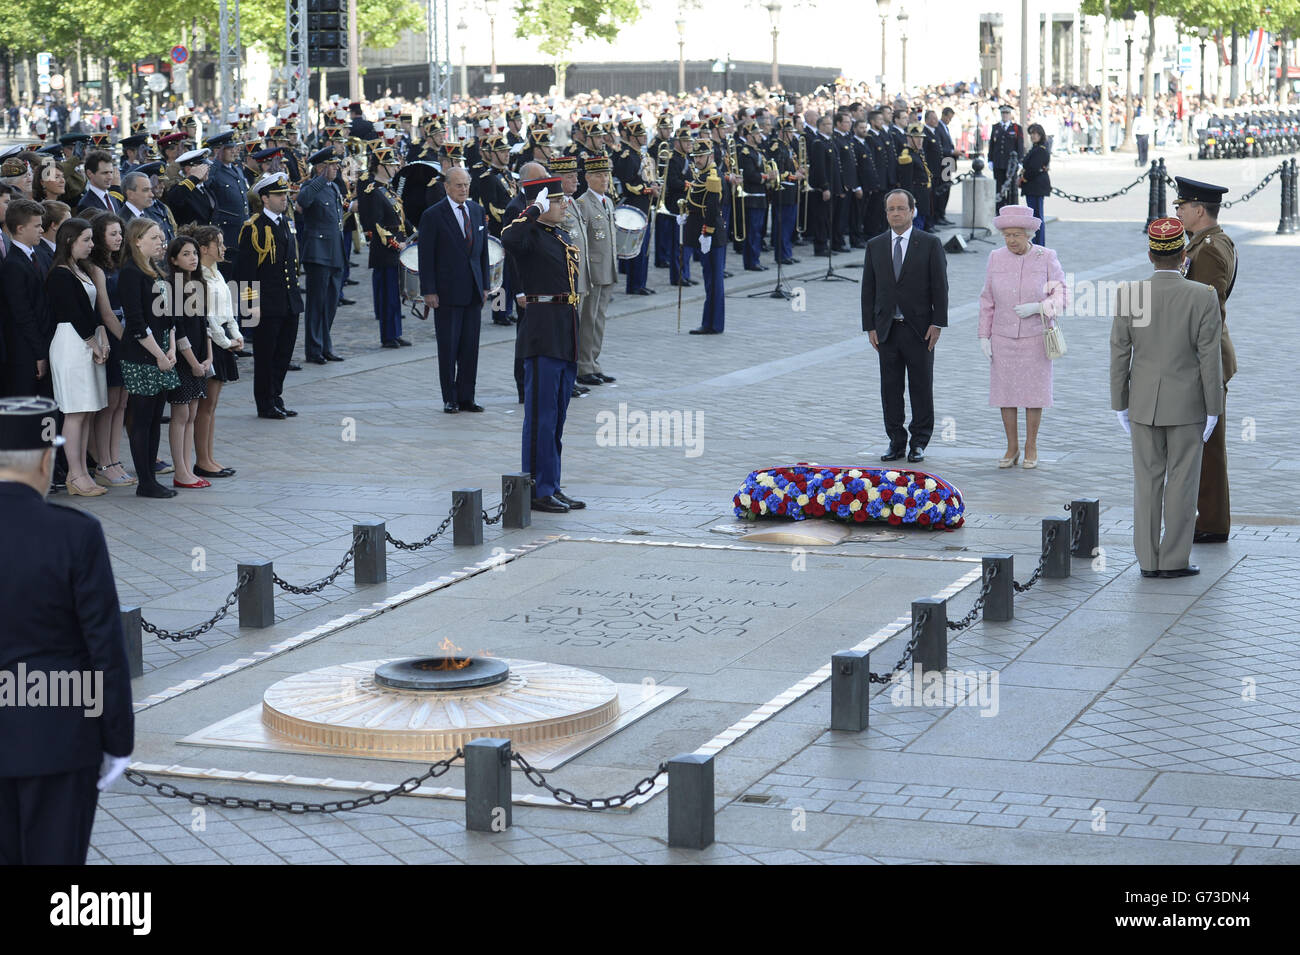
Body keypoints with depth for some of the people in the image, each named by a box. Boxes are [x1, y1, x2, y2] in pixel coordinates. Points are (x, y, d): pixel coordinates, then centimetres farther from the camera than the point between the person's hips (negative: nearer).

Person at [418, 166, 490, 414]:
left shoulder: (477, 211, 10)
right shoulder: (433, 215, -6)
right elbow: (426, 256, -6)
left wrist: (485, 285, 10)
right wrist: (428, 291, -11)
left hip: (473, 291, 5)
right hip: (447, 291, -4)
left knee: (470, 347, 5)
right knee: (448, 347, 1)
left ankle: (466, 397, 12)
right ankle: (450, 399, 9)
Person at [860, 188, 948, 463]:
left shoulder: (930, 244, 0)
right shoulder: (875, 246, 8)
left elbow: (940, 286, -2)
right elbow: (868, 289, 9)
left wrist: (937, 324, -8)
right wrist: (870, 327, 2)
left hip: (919, 328, -3)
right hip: (887, 329, 3)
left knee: (921, 387, 2)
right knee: (890, 388, 5)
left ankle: (919, 442, 10)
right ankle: (896, 442, 13)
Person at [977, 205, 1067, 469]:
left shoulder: (1046, 258, -8)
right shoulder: (996, 259, 0)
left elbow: (1061, 295, -3)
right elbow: (987, 300, 6)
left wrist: (1036, 308, -19)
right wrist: (984, 336, 3)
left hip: (1035, 337, -2)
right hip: (1003, 338, 2)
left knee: (1033, 392, 5)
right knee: (1005, 392, 5)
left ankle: (1031, 447, 18)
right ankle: (1012, 448, 17)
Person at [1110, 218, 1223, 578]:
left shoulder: (1129, 294, -9)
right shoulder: (1203, 297, -15)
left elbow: (1119, 355, -5)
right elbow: (1210, 358, -13)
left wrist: (1120, 405, 5)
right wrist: (1213, 410, -4)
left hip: (1144, 402, 2)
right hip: (1187, 403, -2)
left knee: (1148, 480, 9)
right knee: (1182, 480, 6)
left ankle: (1149, 560, 11)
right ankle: (1174, 559, 9)